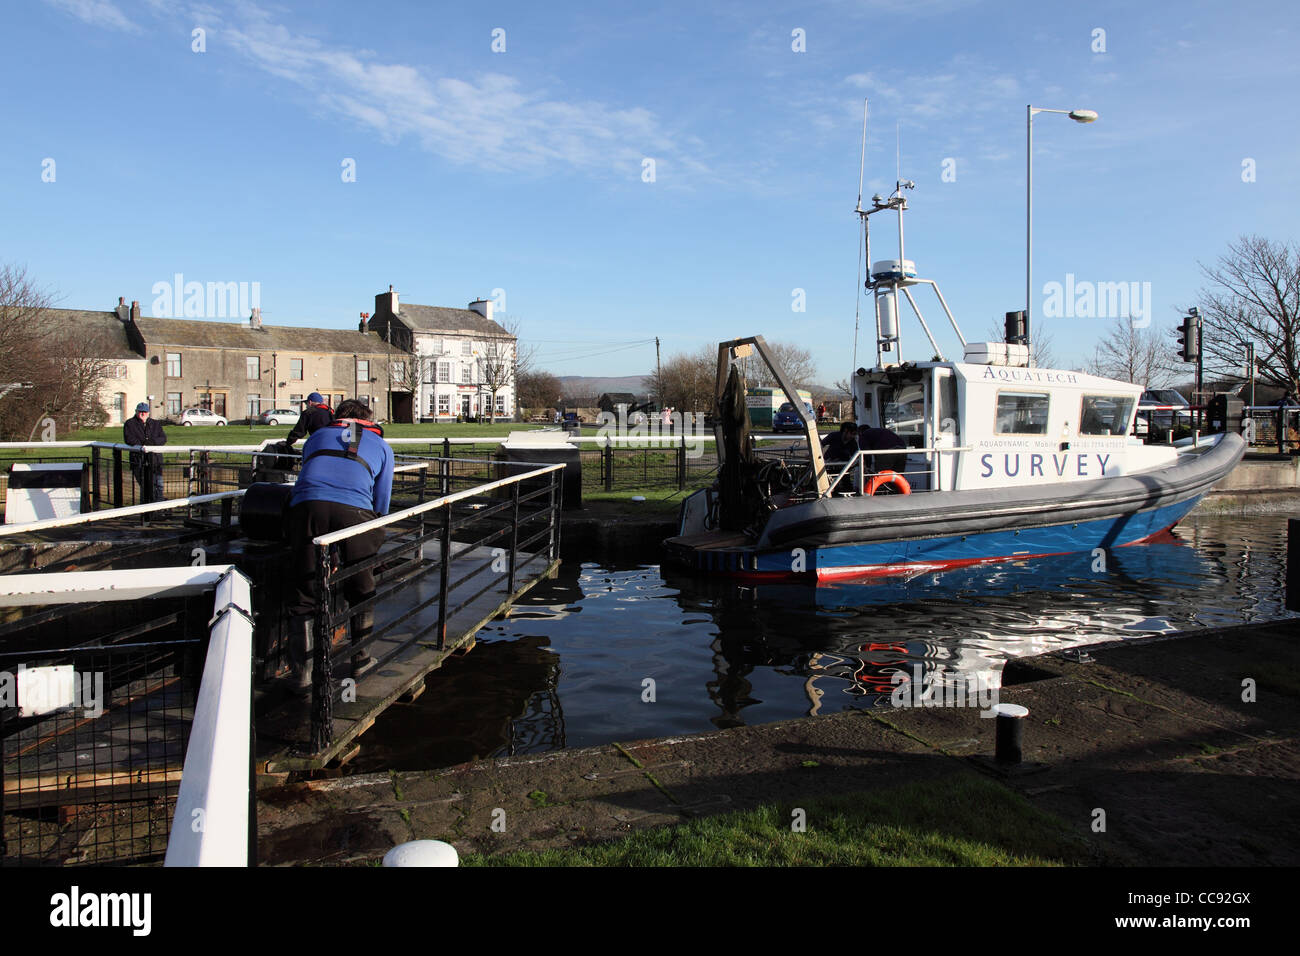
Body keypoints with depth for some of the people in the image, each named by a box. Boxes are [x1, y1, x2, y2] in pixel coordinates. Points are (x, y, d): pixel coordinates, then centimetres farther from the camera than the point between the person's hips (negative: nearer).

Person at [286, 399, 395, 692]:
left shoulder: (317, 436, 35)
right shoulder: (381, 445, 29)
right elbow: (382, 500, 29)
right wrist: (374, 533, 43)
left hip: (306, 505, 2)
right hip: (352, 510, -1)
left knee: (304, 594, 7)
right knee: (361, 591, 15)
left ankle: (302, 674, 6)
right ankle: (360, 660, 26)